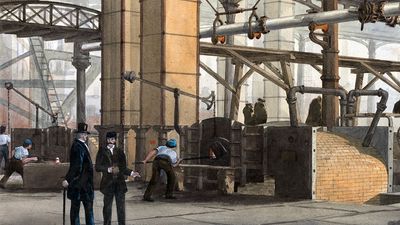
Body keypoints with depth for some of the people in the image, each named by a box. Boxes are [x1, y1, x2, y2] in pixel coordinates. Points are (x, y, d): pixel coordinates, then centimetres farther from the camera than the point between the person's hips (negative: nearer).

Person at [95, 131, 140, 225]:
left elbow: (123, 168, 14)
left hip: (120, 183, 2)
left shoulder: (120, 151, 12)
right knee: (107, 206, 4)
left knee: (121, 206, 1)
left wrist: (131, 173, -2)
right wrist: (108, 169, -15)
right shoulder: (102, 151, 6)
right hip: (108, 183, -2)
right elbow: (97, 167, -2)